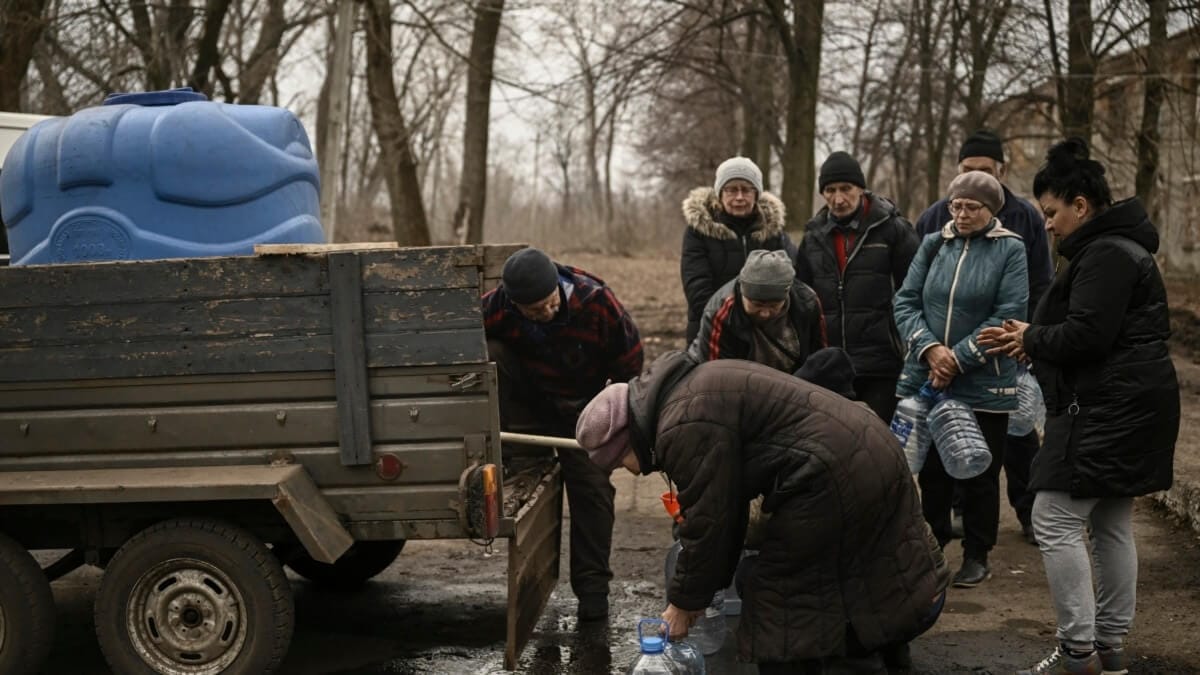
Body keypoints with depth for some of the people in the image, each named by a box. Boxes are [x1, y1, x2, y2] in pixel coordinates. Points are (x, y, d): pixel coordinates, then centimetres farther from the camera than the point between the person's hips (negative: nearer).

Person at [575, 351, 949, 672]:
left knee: (782, 598, 3)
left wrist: (686, 600, 1)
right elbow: (724, 503, 21)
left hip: (834, 477, -10)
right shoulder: (688, 392, 16)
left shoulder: (685, 427, -17)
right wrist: (705, 586, 22)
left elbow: (707, 521, -13)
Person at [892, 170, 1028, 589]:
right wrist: (930, 349, -15)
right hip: (925, 381, 4)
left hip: (985, 386, -3)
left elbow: (1008, 316, -12)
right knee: (932, 471, 12)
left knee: (979, 476, 6)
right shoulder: (933, 245, 7)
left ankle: (976, 556, 19)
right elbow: (906, 301, 2)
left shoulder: (1010, 251, -4)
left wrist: (959, 359, -17)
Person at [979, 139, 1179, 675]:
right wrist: (1034, 341, 7)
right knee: (1111, 524, 13)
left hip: (1108, 409, -11)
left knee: (1056, 520, -8)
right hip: (1125, 406, 11)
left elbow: (1086, 334, -24)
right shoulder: (1116, 247, 18)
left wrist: (1032, 338, -7)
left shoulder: (1107, 254, -16)